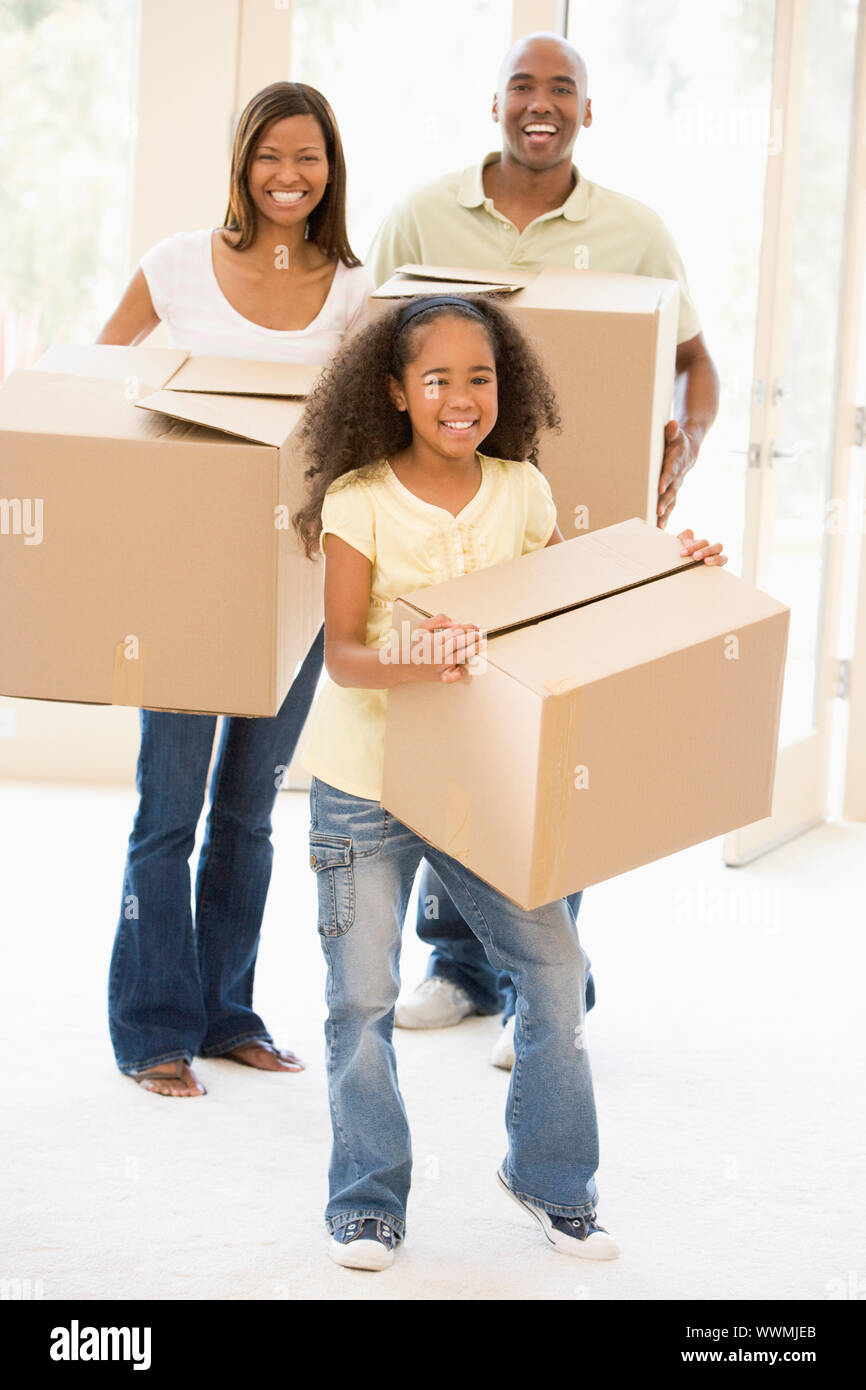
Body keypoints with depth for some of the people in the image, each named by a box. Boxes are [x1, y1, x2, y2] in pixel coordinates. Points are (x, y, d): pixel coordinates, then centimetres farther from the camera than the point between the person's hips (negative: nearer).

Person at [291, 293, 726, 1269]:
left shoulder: (523, 492, 0)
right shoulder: (359, 502, -11)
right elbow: (341, 653, -17)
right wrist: (414, 666, -37)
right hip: (365, 780, -3)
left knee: (554, 967, 1)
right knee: (362, 993, 1)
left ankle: (550, 1177, 21)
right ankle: (367, 1200, 19)